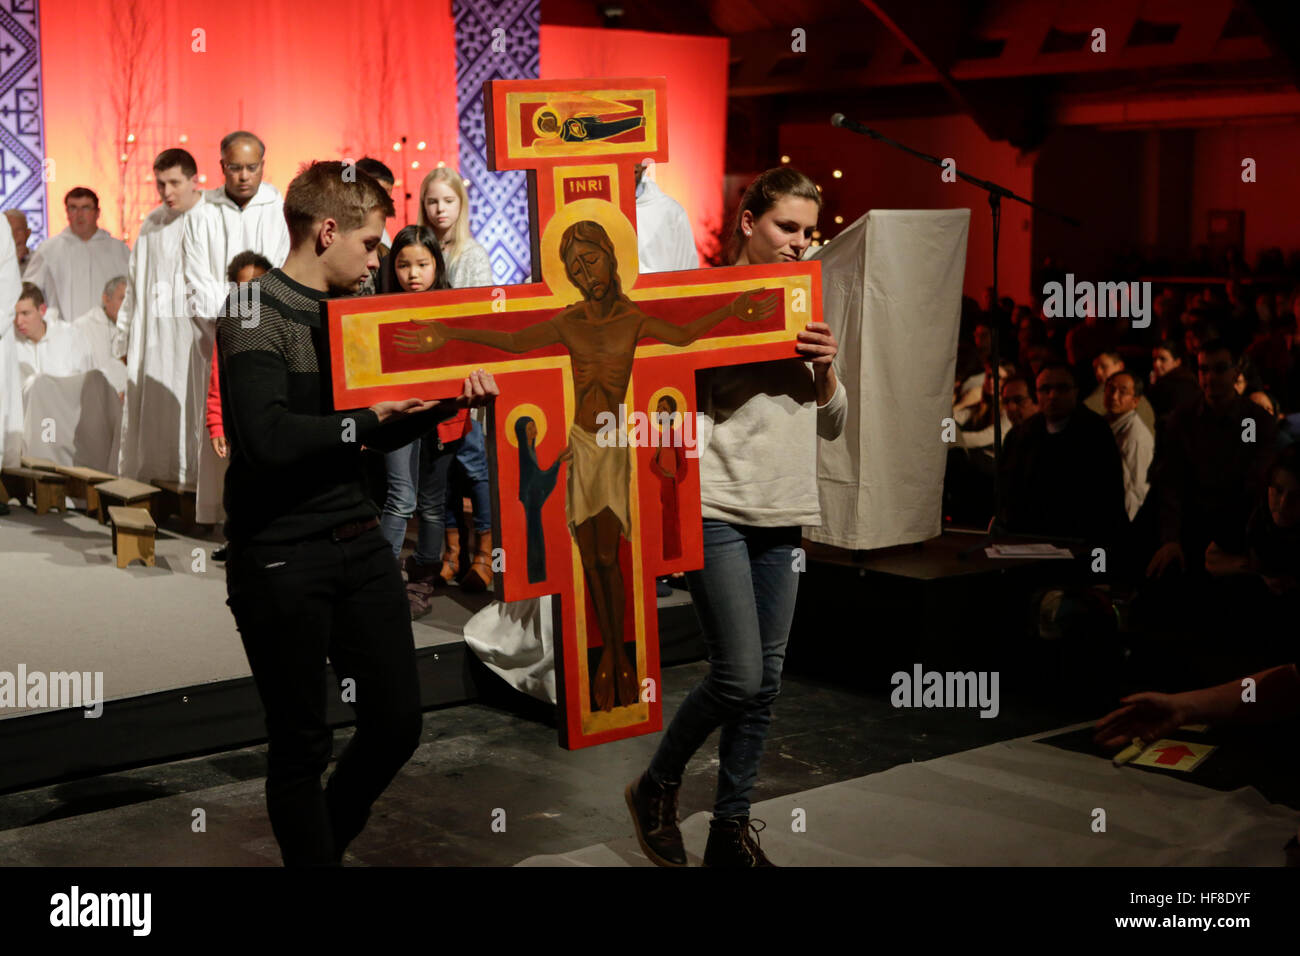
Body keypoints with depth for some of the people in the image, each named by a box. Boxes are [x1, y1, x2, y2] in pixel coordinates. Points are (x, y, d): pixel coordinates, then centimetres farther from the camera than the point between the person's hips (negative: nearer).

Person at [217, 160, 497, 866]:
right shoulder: (255, 314, -11)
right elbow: (268, 438, -26)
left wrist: (450, 399, 5)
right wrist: (369, 416, -16)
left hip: (358, 541, 7)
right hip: (280, 558, -7)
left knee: (398, 722, 11)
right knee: (301, 745, 4)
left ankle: (326, 841, 33)